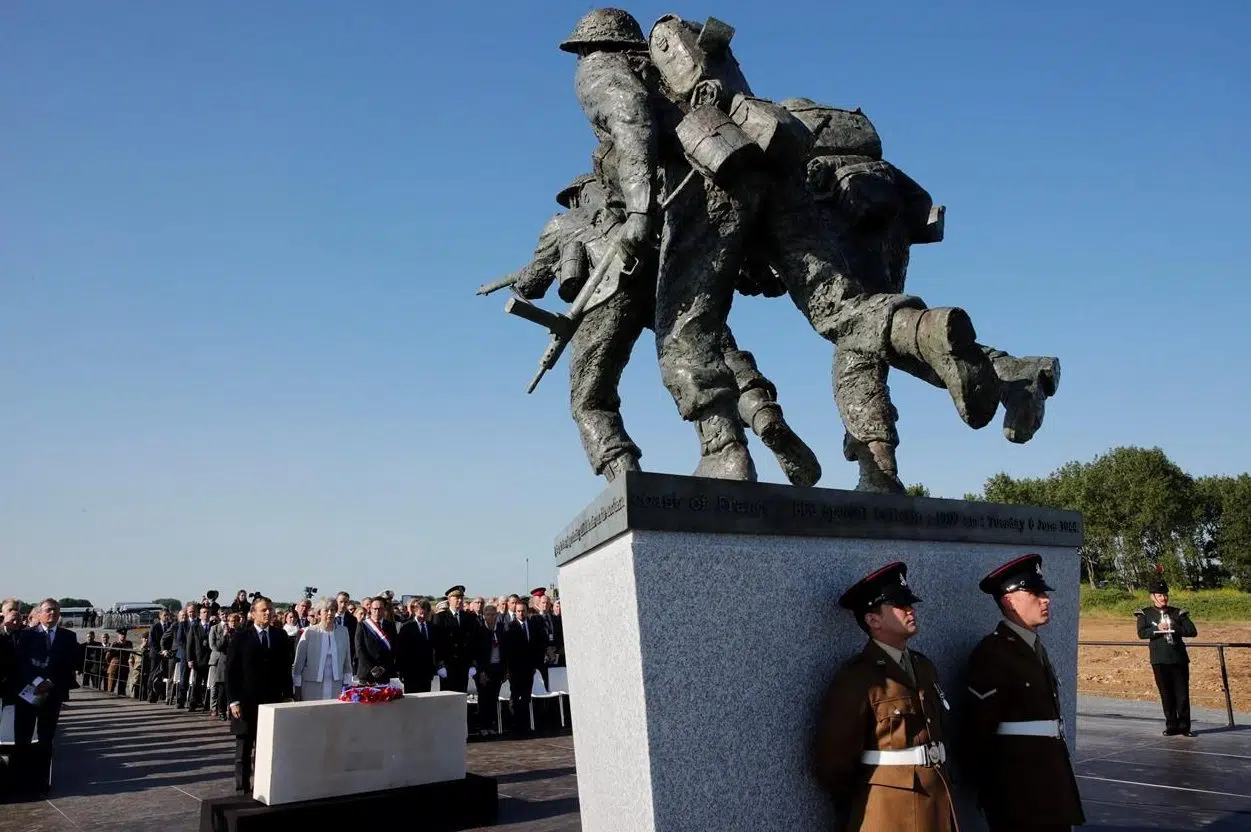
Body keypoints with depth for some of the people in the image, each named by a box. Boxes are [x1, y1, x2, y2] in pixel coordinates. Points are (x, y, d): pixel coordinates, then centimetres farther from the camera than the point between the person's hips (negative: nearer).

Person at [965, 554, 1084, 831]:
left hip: (1048, 780, 9)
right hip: (1017, 787, -9)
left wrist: (1057, 781, 18)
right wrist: (990, 791, -12)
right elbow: (980, 729, -16)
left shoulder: (1035, 647, 13)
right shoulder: (991, 653, -16)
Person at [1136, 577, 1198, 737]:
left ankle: (1184, 726, 10)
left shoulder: (1178, 613, 9)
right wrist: (1158, 629, -19)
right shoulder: (1145, 614, 5)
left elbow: (1193, 631, -1)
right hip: (1159, 660, -1)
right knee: (1166, 695, 5)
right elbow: (1141, 633, -8)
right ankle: (1172, 726, 14)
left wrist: (1173, 628, -12)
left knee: (1182, 694, 0)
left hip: (1179, 659, 1)